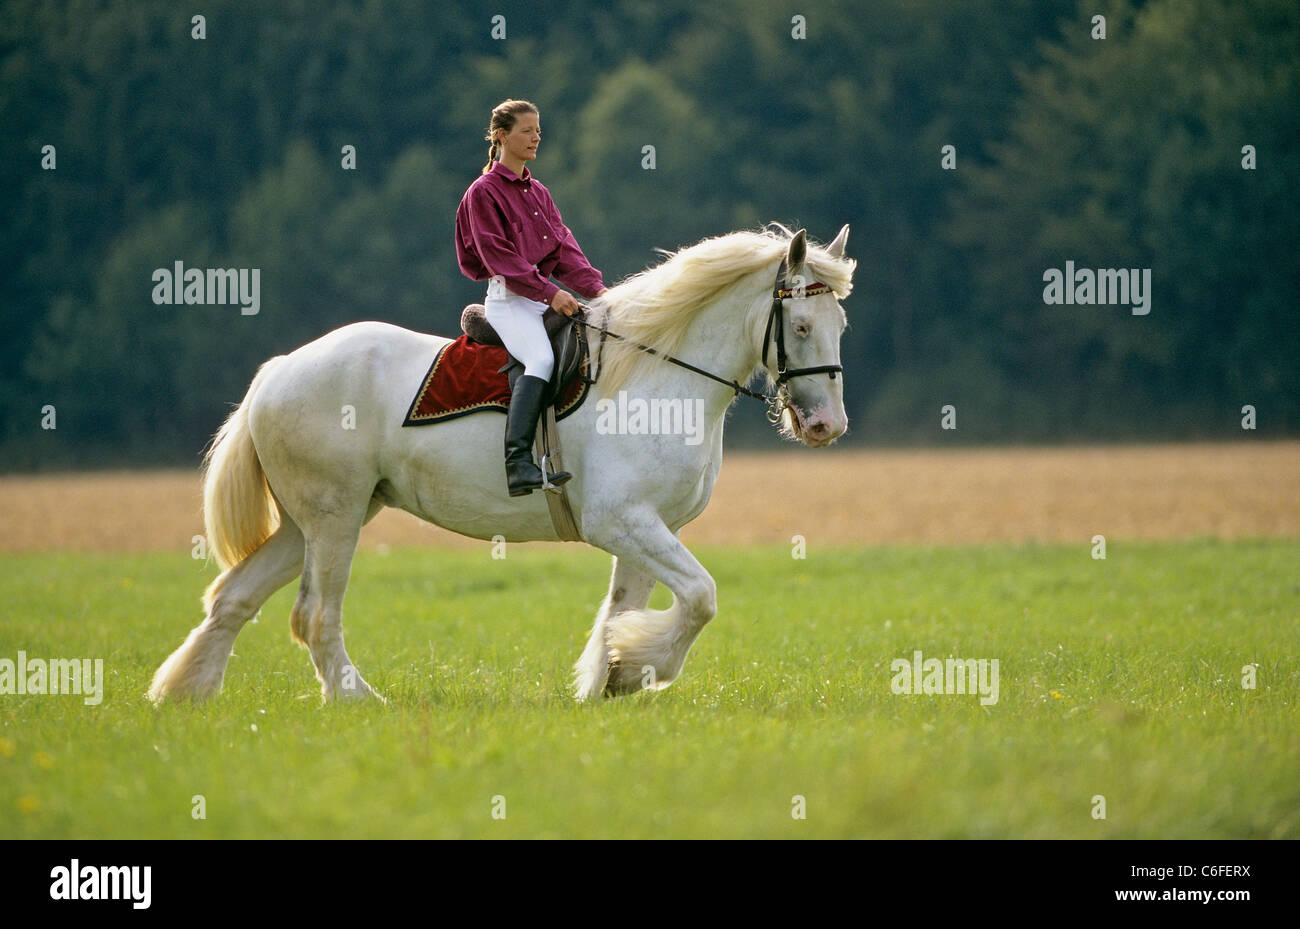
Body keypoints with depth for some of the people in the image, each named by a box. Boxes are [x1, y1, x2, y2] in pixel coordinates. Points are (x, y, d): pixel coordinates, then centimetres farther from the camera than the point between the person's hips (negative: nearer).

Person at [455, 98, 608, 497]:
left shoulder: (538, 192, 19)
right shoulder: (484, 192, -3)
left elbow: (563, 246, 12)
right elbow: (499, 256, -12)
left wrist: (593, 286, -5)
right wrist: (548, 292, -20)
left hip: (545, 296, 8)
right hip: (509, 298, -8)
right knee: (541, 359, -32)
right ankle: (518, 463, -41)